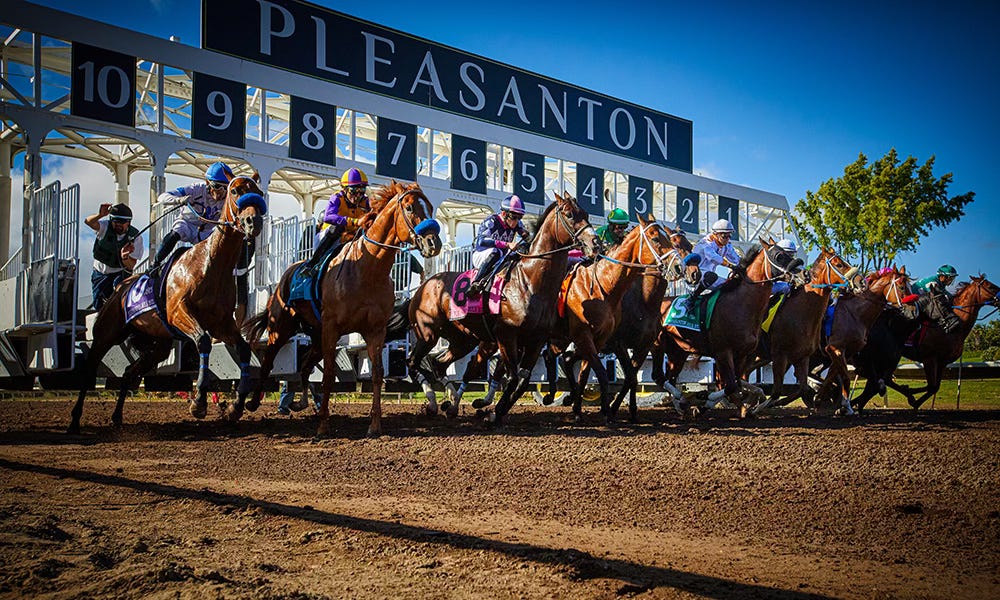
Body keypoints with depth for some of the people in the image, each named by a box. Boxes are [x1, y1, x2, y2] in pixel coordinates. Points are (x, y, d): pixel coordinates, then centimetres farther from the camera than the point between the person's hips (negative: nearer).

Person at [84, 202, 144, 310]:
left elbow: (131, 266, -22)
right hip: (100, 272, 2)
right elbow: (88, 222, -38)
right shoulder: (106, 226, -16)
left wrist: (124, 257, -45)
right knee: (99, 305, 6)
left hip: (120, 272, -1)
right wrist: (100, 215, -58)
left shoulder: (135, 237, -19)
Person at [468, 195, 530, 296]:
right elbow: (481, 241, -35)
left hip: (501, 260, 6)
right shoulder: (491, 221, -20)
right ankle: (476, 283, -34)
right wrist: (507, 244, -45)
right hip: (480, 256, -6)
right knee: (494, 252, -38)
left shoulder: (517, 224, -2)